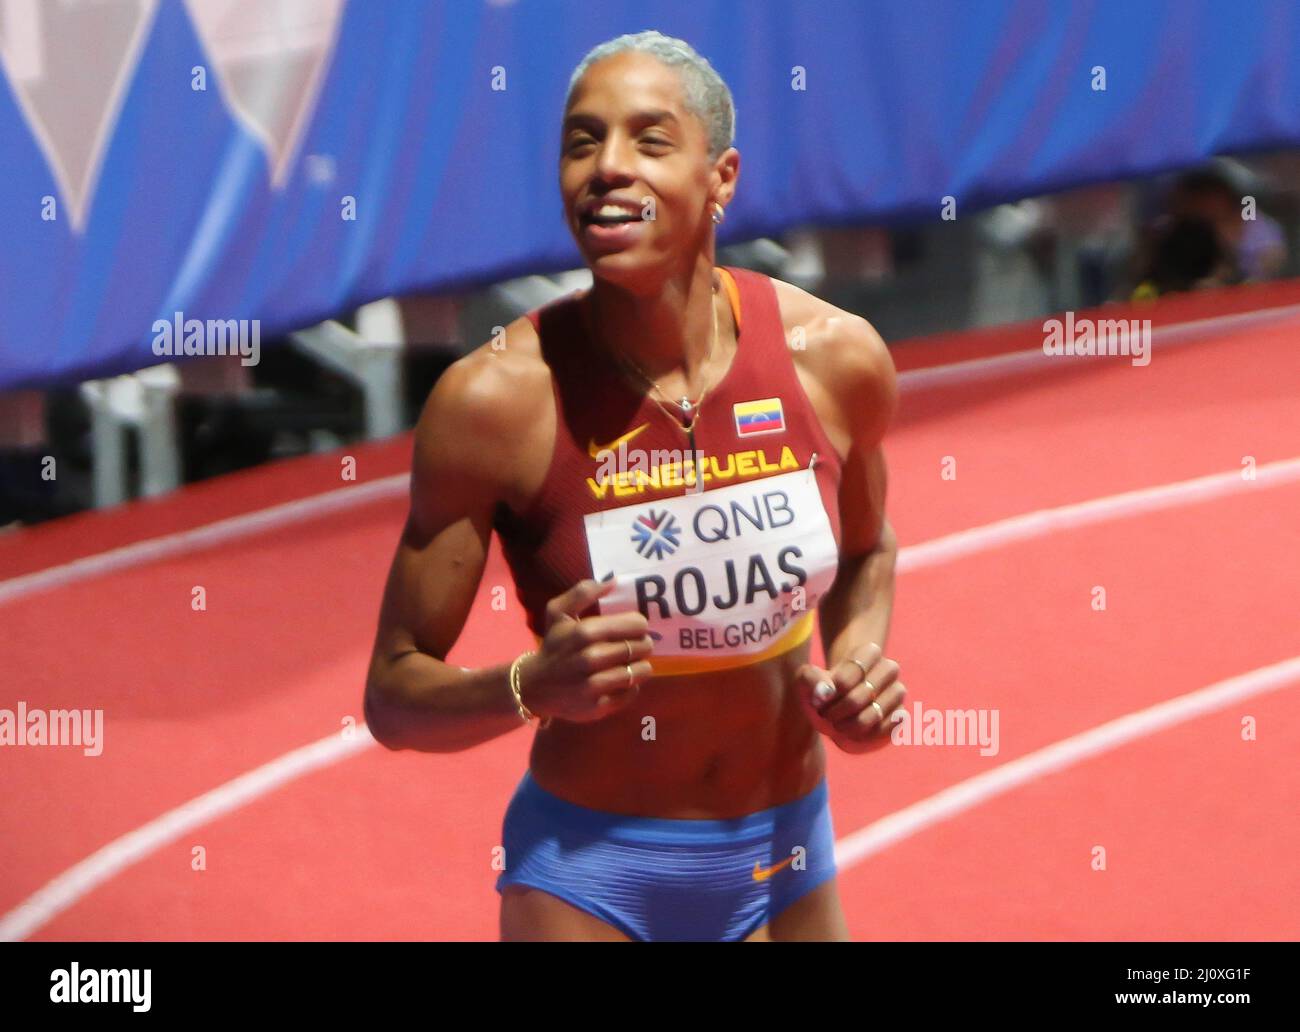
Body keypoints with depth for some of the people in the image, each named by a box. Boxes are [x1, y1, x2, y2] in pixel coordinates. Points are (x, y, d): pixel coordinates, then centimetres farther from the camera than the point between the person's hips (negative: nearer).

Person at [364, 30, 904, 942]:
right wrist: (531, 686, -31)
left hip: (785, 865, 3)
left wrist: (860, 657, -6)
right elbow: (394, 697, -12)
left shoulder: (835, 359, -9)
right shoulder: (496, 397, -19)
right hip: (588, 874, -3)